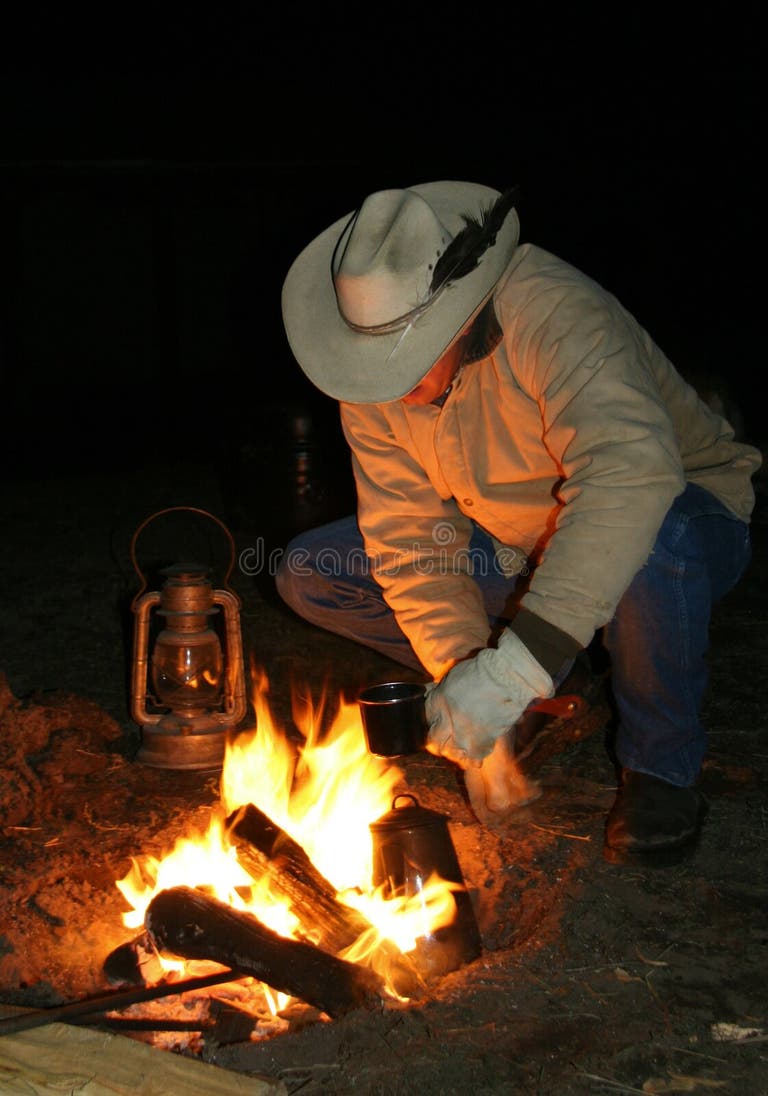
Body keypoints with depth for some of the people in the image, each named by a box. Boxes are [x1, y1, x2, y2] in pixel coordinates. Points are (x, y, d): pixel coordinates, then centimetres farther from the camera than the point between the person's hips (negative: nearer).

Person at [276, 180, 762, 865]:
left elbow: (634, 473, -49)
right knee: (309, 574, -6)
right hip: (513, 552, 6)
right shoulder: (374, 377, -12)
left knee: (653, 542, -43)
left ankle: (662, 765, -14)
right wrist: (460, 667, -27)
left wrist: (516, 664, -53)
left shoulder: (549, 310, -33)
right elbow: (409, 541, -11)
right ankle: (538, 700, 2)